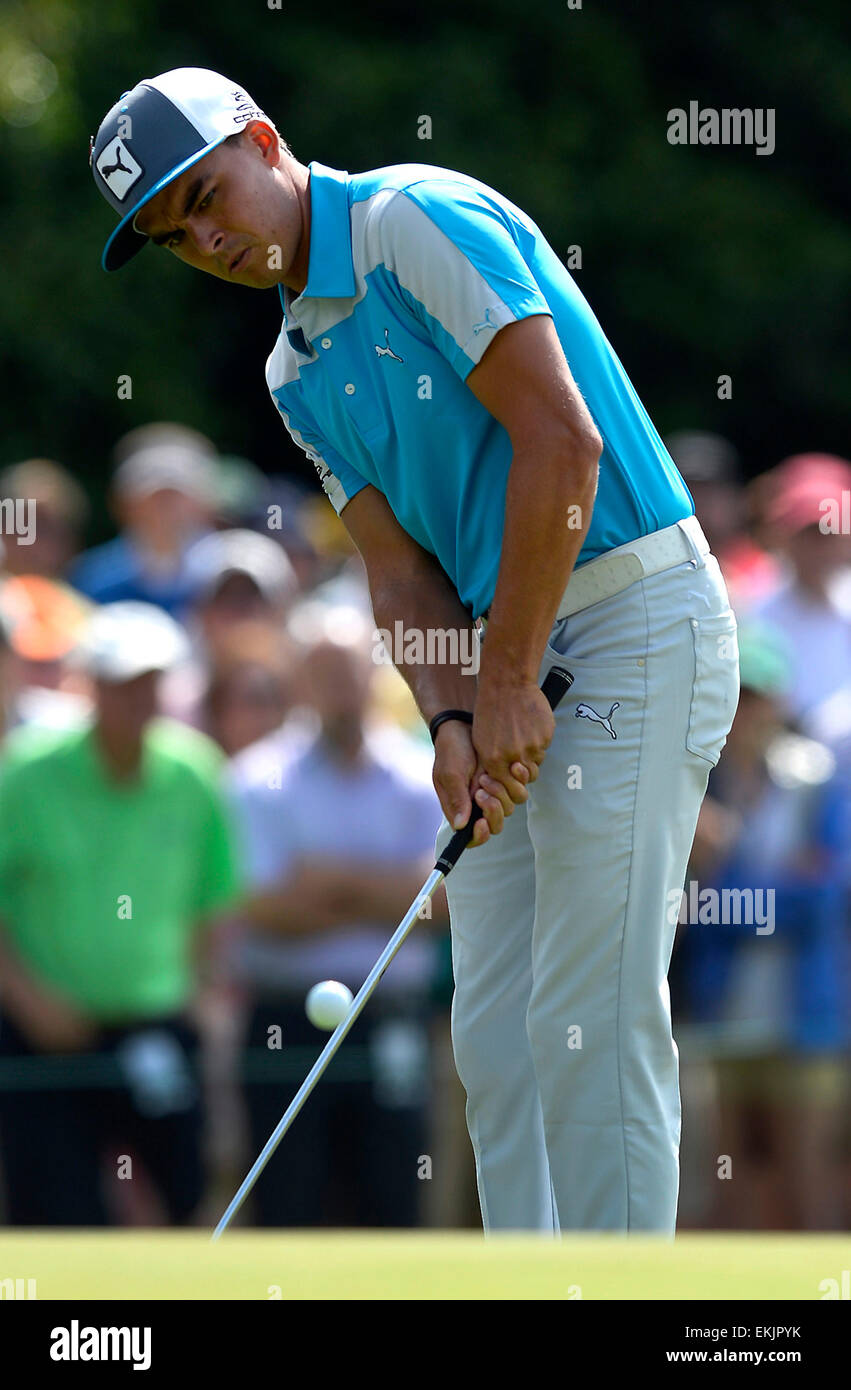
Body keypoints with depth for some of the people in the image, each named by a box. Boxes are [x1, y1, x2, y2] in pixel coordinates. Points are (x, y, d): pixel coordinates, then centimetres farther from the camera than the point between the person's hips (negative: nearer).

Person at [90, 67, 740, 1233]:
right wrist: (453, 722, -10)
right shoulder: (300, 372, 15)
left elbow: (561, 442, -19)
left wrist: (510, 681, -17)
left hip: (634, 613, -9)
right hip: (517, 655, 9)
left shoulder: (419, 222, -12)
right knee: (495, 1031, 6)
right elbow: (402, 572, 9)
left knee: (592, 1019, -13)